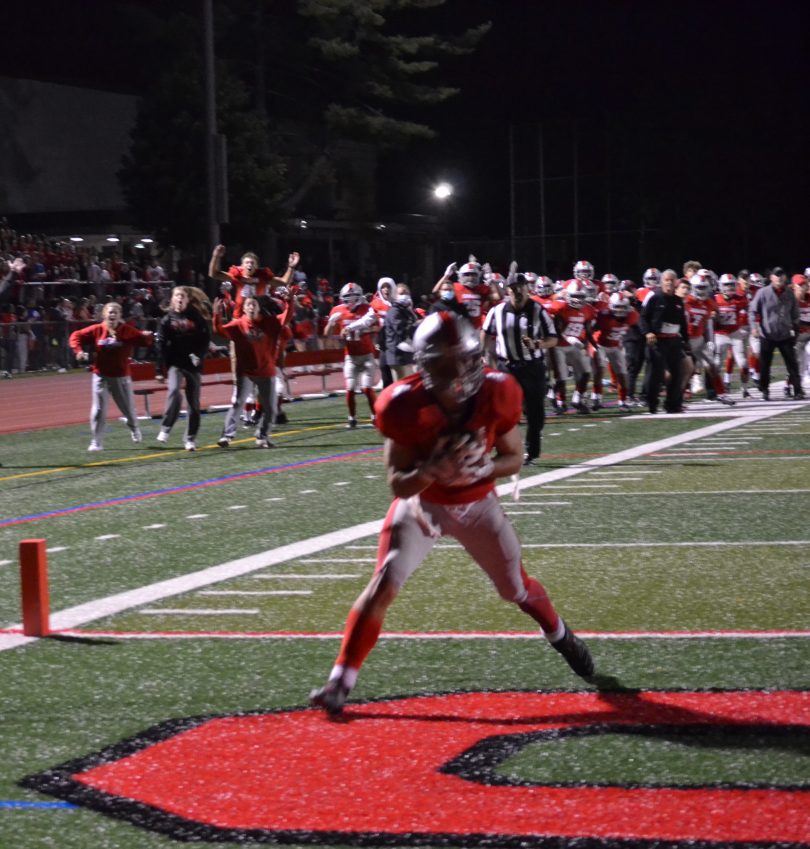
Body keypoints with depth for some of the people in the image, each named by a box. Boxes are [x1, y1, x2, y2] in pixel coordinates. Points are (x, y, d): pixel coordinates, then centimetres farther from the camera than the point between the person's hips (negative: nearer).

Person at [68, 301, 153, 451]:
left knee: (128, 407, 12)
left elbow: (143, 340, -6)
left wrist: (147, 336, -27)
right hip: (100, 376, 0)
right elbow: (76, 336, 0)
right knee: (98, 410, -5)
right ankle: (96, 442, 3)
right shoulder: (96, 330, -5)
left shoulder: (127, 331, -6)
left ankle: (134, 429, 44)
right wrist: (78, 350, -14)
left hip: (121, 376, 0)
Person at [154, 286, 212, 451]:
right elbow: (161, 345, -1)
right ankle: (165, 429, -13)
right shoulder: (167, 320, 1)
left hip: (193, 365, 2)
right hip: (175, 364, -2)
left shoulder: (197, 318, 3)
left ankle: (190, 439, 15)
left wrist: (199, 355, -15)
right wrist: (161, 370, -6)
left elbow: (206, 339, 3)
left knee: (194, 403, 4)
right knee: (174, 392, -26)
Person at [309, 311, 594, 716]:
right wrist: (433, 469, -41)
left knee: (516, 587, 12)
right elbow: (398, 485, -20)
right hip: (423, 503, -2)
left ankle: (562, 637, 46)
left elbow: (514, 458, -6)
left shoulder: (495, 395, -22)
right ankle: (339, 682, -14)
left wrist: (485, 468, -28)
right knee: (384, 584, -19)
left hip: (478, 504, 2)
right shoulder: (406, 406, -27)